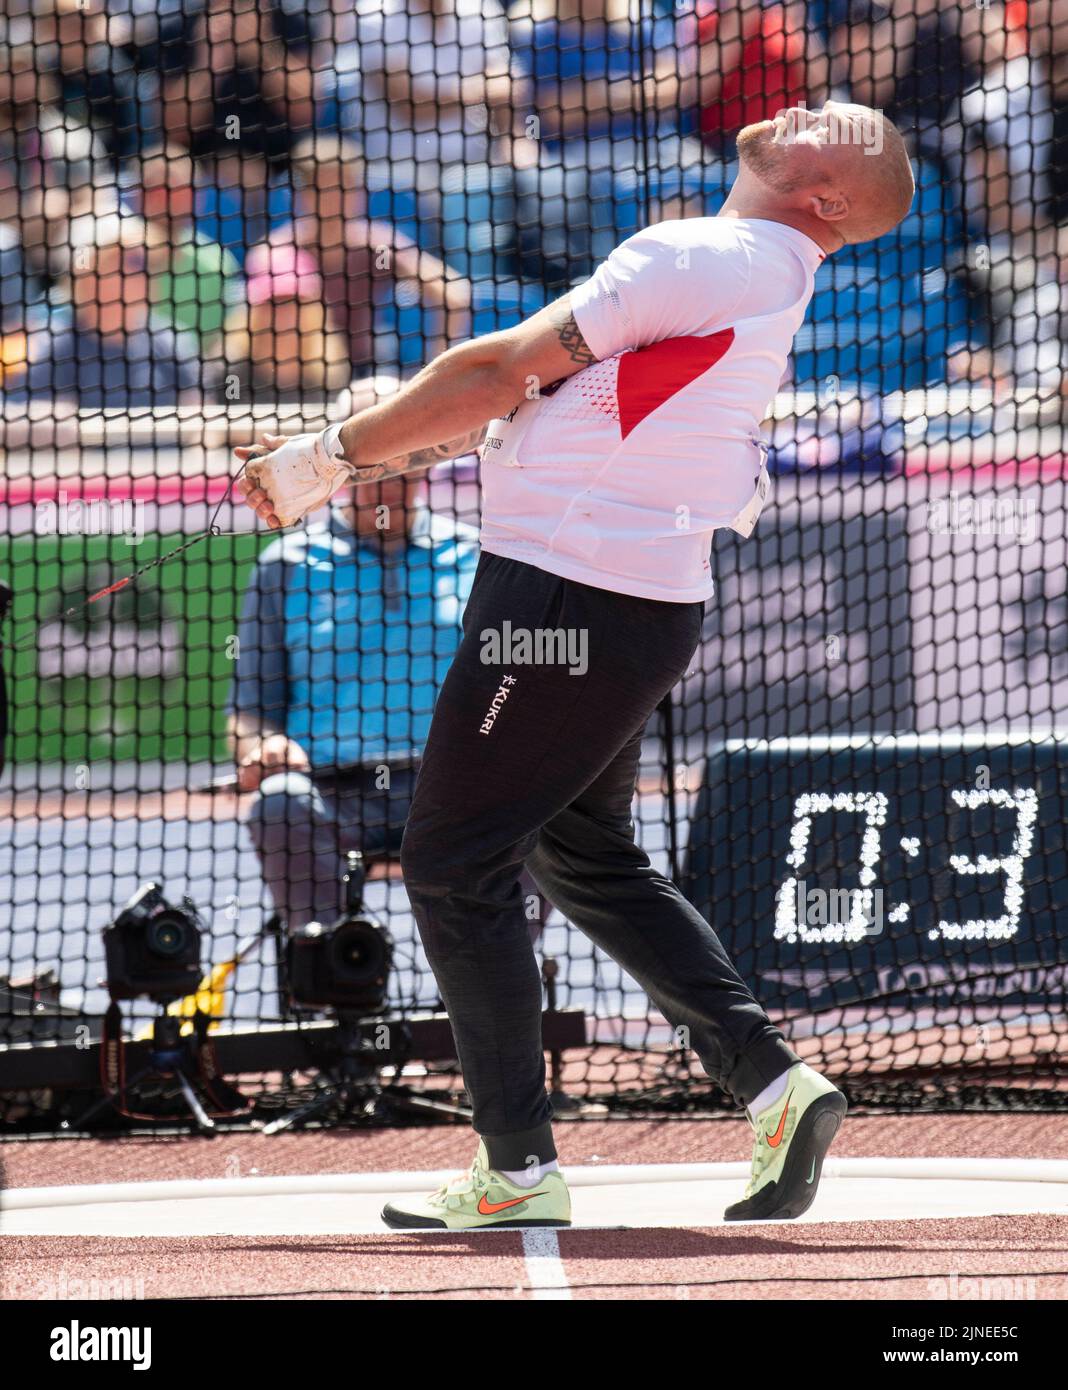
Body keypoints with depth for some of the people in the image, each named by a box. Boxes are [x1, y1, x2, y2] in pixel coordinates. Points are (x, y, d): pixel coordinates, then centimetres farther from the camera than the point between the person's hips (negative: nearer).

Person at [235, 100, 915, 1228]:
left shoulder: (700, 259, -16)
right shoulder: (756, 281, 14)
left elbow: (499, 374, -14)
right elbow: (522, 389, 16)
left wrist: (326, 456, -4)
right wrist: (348, 454, 13)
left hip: (567, 604, -10)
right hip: (643, 609, 10)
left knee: (453, 868, -1)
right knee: (591, 863, 22)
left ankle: (520, 1169, 0)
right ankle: (772, 1082, 16)